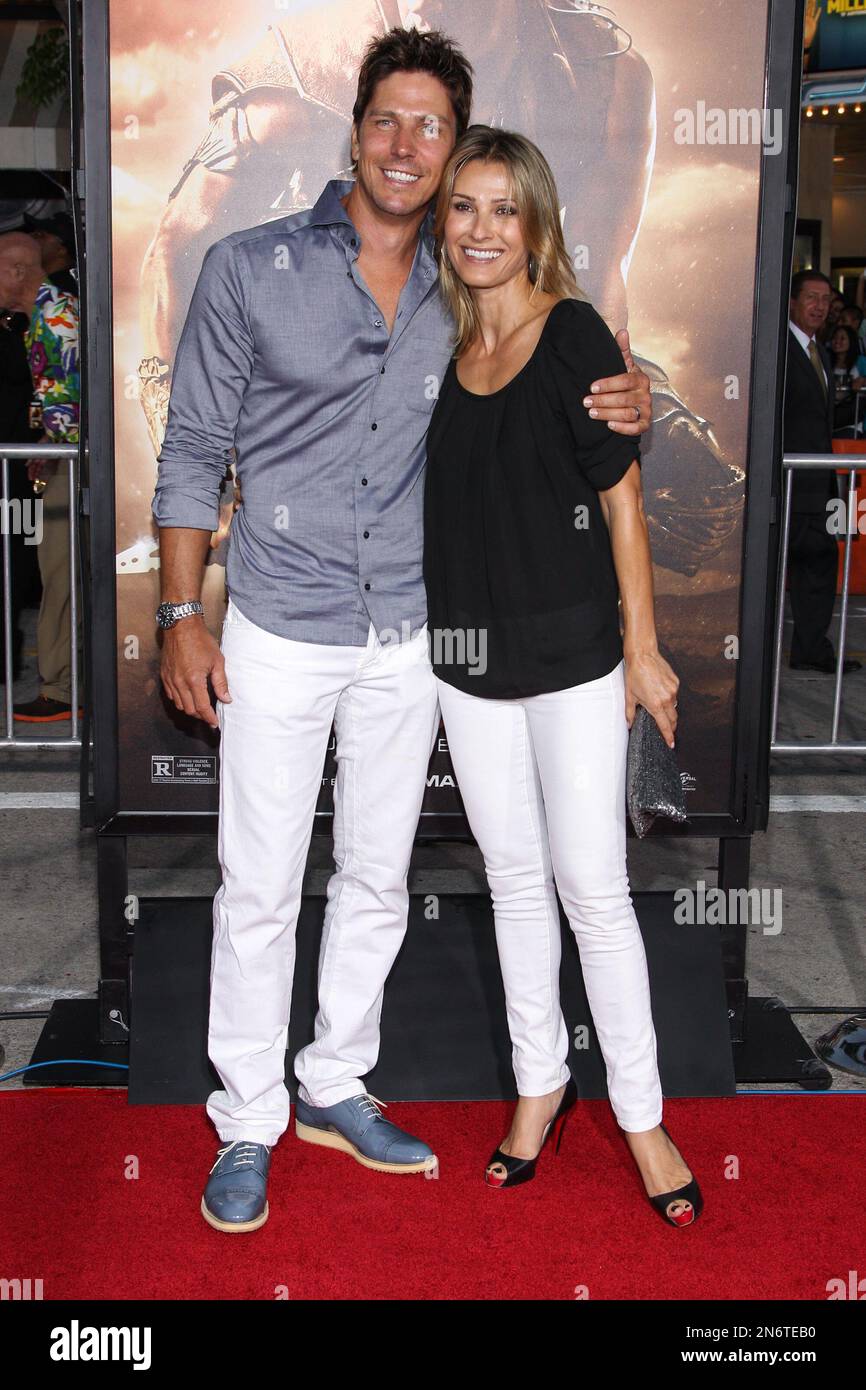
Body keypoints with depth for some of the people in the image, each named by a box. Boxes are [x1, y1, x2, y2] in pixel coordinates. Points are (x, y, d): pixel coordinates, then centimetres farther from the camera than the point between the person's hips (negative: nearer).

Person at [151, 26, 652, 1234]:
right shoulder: (252, 269, -5)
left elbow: (566, 385, 17)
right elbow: (194, 451, -2)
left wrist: (627, 403, -7)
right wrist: (183, 617, -7)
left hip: (408, 639, 4)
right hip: (279, 634, -3)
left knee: (377, 880, 13)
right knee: (259, 889, 3)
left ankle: (336, 1089, 32)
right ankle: (249, 1122, 21)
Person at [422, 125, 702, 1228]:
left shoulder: (574, 333, -7)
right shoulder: (442, 345, 7)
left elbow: (620, 495, -7)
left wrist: (642, 648, -8)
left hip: (569, 652, -5)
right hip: (467, 656, 5)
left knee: (591, 887, -1)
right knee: (513, 879, 13)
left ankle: (641, 1113, 14)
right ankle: (540, 1083, 29)